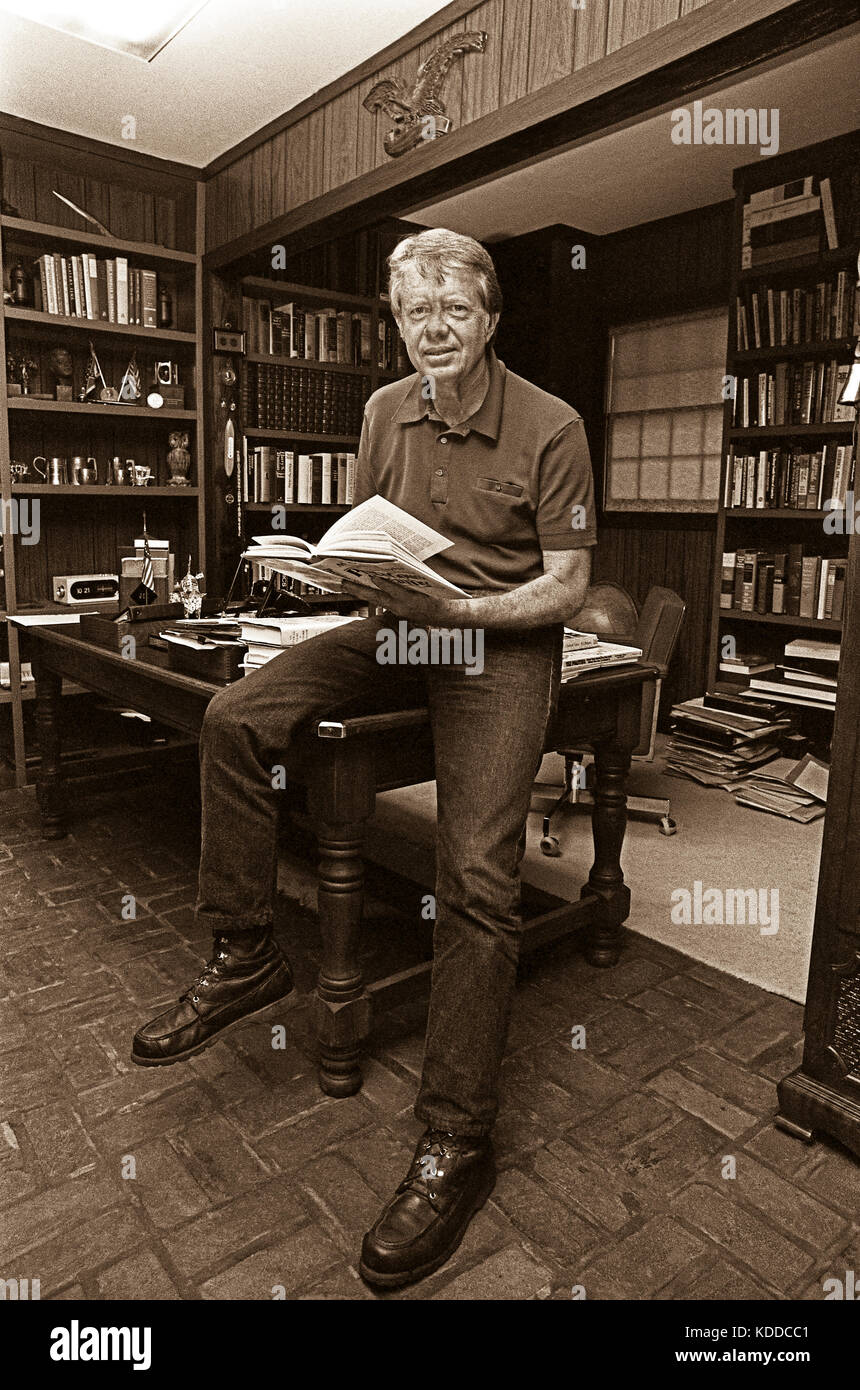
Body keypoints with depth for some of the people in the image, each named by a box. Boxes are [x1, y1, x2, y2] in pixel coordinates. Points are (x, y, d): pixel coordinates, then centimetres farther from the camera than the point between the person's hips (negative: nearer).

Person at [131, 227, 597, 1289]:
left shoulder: (550, 427, -7)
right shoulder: (386, 411, 9)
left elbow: (567, 586, -8)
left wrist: (454, 606, -23)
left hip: (503, 641, -5)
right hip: (398, 623, 6)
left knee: (476, 879, -20)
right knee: (236, 717, -15)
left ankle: (455, 1143, -7)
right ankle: (243, 958, 0)